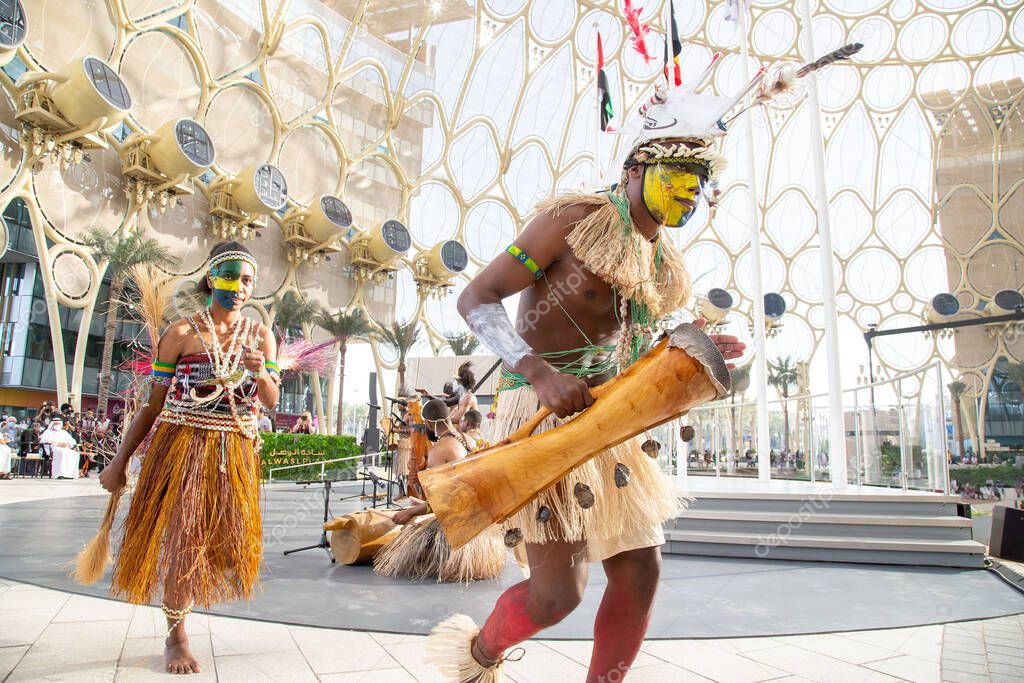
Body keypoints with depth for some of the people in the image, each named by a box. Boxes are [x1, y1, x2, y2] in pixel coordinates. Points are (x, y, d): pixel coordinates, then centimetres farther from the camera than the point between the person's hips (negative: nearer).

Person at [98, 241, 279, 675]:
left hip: (236, 451, 3)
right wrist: (120, 461, 0)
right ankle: (175, 637, 13)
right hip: (182, 444, -3)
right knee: (182, 537, -3)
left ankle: (189, 592, 42)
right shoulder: (181, 333, -3)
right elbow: (153, 403, 0)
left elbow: (272, 402, 2)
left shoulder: (260, 336, 6)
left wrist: (260, 372, -20)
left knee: (229, 535, 9)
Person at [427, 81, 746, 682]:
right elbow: (477, 300, -13)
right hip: (543, 413, -8)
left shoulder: (667, 264, 15)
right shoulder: (575, 219, -9)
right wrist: (538, 371, -27)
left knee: (641, 572, 6)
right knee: (559, 592, -6)